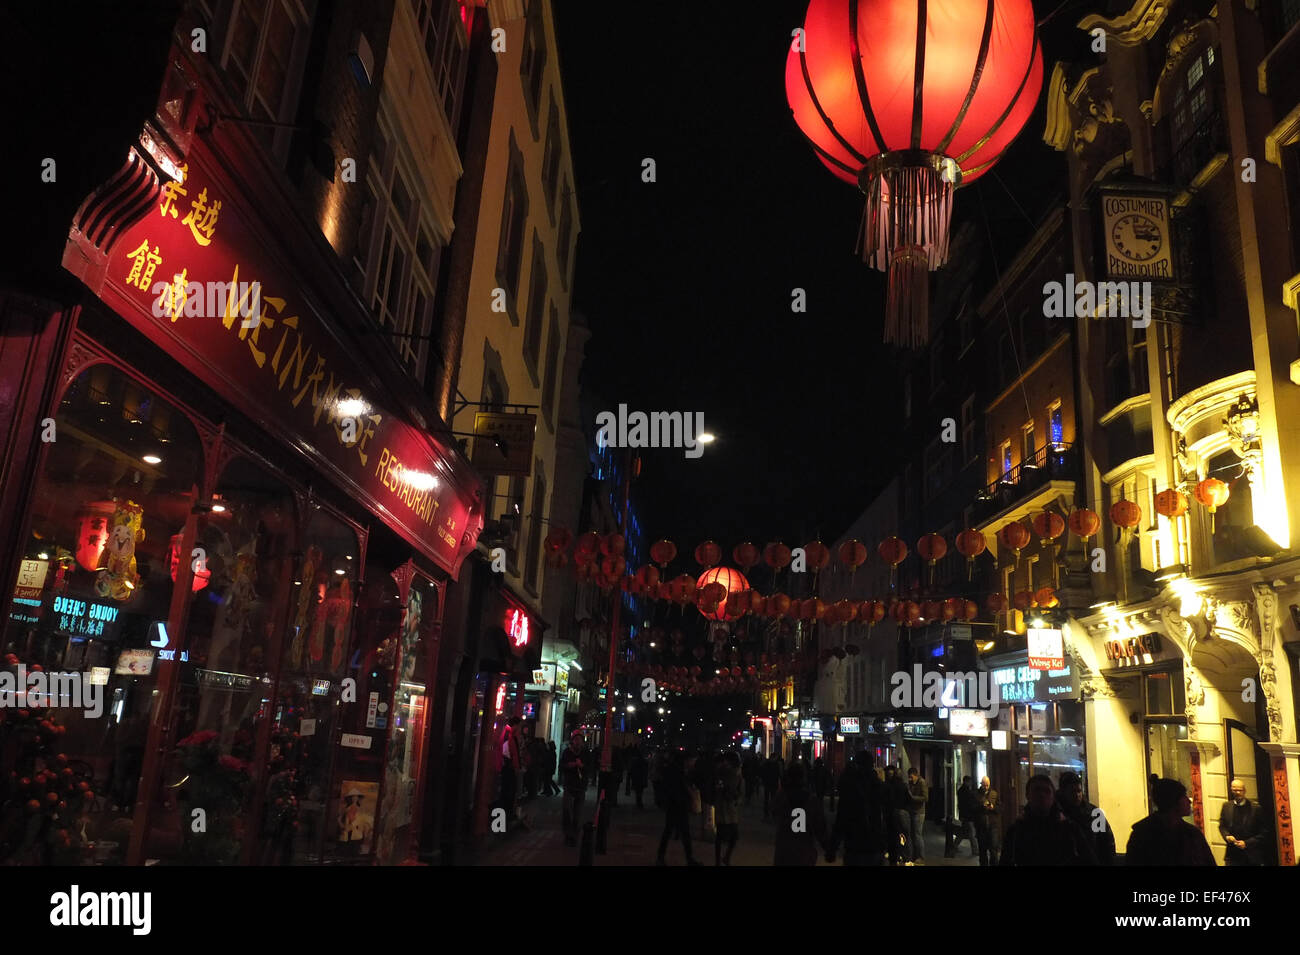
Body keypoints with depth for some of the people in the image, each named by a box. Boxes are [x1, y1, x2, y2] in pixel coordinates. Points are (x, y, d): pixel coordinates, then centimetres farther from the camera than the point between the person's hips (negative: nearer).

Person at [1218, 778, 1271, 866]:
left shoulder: (1255, 808, -5)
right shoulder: (1226, 806, 7)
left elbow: (1264, 832, -4)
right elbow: (1222, 826, 14)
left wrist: (1247, 843, -12)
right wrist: (1227, 836, -7)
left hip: (1252, 855, -2)